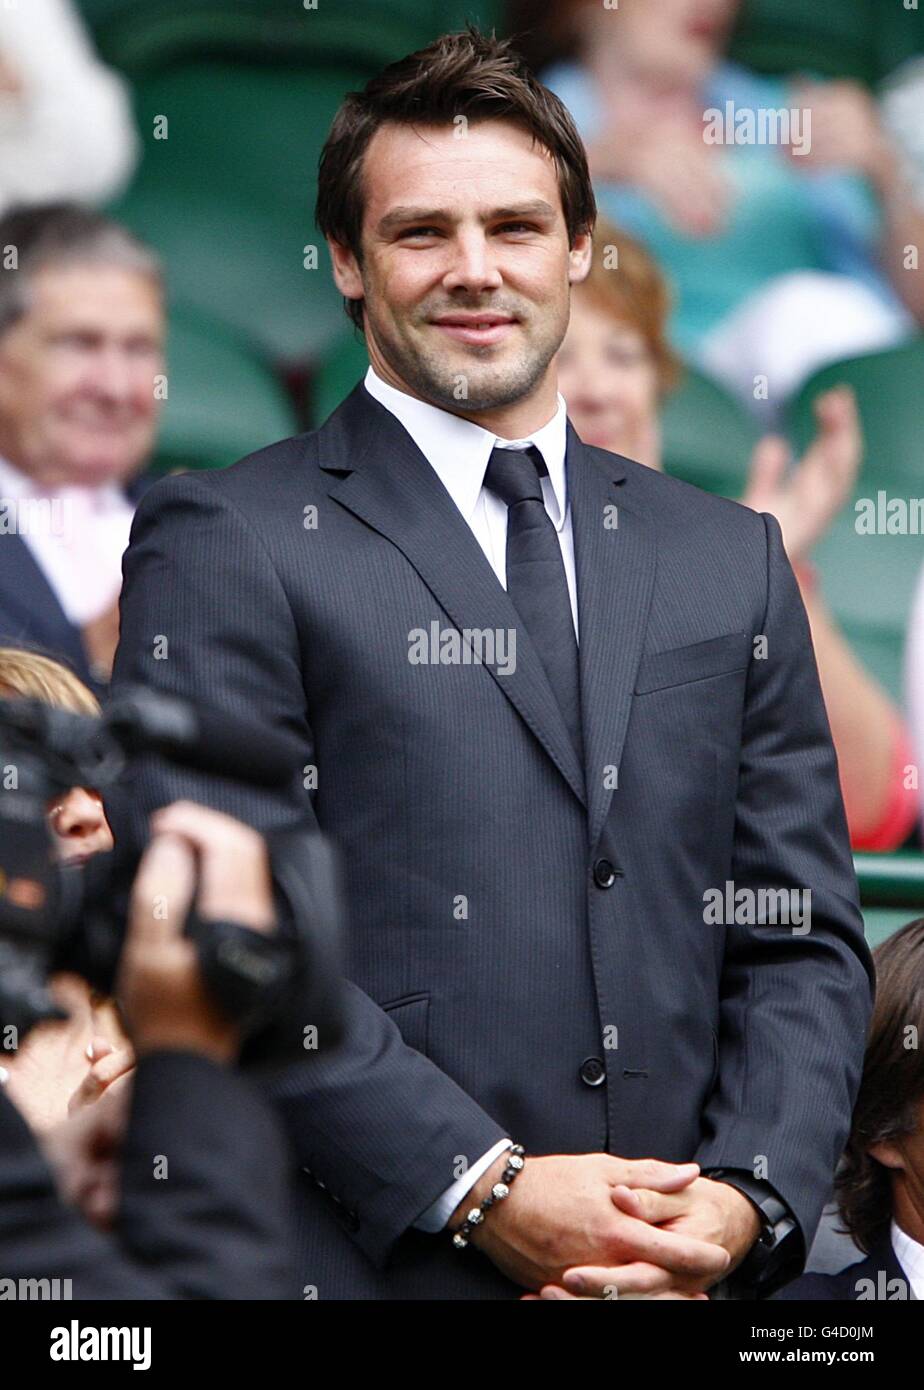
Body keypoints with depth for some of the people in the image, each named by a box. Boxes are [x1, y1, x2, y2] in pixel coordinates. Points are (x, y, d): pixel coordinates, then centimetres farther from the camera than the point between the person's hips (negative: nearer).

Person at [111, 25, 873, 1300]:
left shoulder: (729, 560, 13)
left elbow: (805, 941, 11)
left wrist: (749, 1198, -6)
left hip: (675, 1277, 4)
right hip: (364, 1266, -4)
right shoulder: (226, 548, -1)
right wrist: (485, 1189, -16)